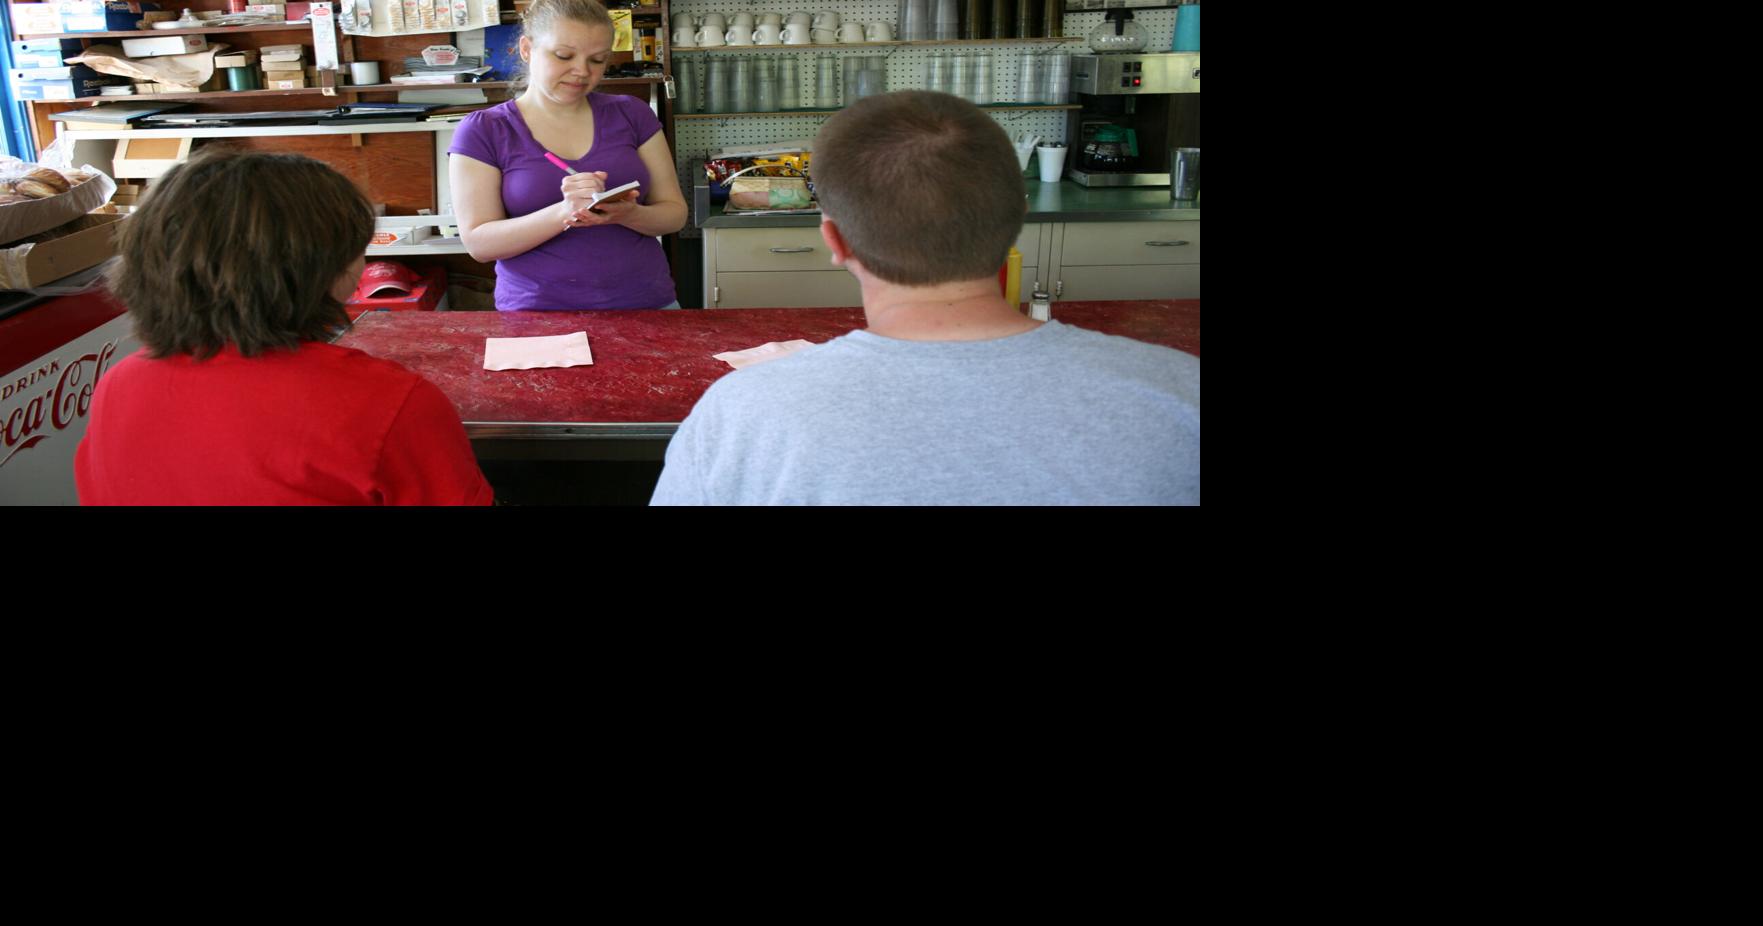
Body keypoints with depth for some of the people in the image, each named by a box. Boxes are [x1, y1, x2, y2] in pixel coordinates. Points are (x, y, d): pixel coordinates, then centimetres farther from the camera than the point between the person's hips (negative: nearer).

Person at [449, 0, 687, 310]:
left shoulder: (631, 114, 7)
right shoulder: (483, 131, 0)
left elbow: (674, 212, 7)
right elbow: (478, 241, -6)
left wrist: (628, 214, -15)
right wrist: (564, 214, -22)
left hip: (647, 306, 2)